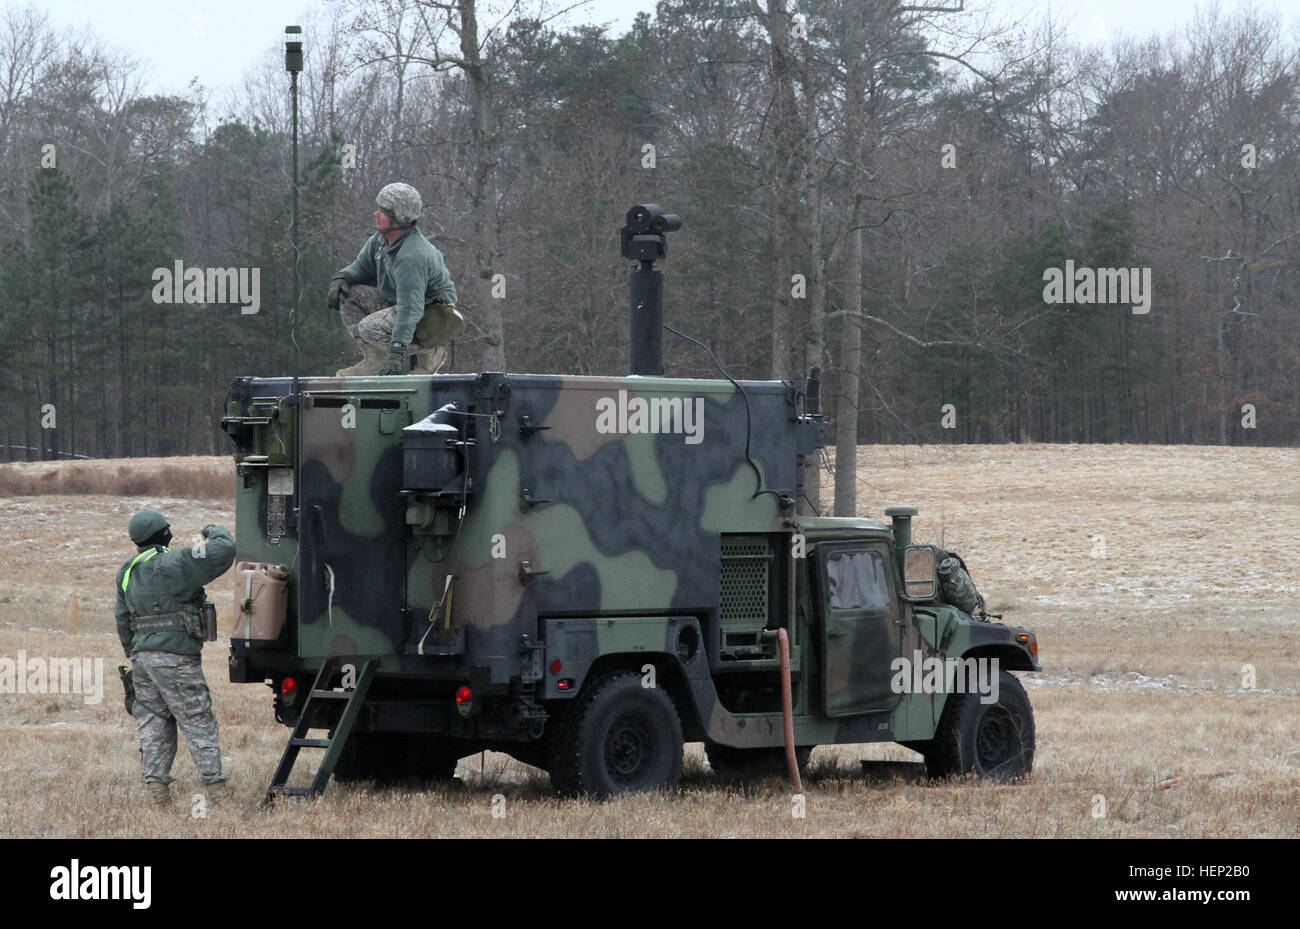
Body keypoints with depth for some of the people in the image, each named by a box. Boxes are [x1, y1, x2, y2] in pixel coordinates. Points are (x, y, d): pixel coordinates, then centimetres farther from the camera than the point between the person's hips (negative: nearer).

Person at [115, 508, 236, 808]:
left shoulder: (127, 572, 12)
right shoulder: (175, 564, -12)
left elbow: (123, 620, 18)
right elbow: (224, 551, -16)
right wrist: (215, 532, 5)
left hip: (142, 656, 7)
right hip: (175, 657, -7)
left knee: (153, 722, 9)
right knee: (197, 722, -2)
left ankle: (155, 783, 2)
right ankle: (214, 785, -2)